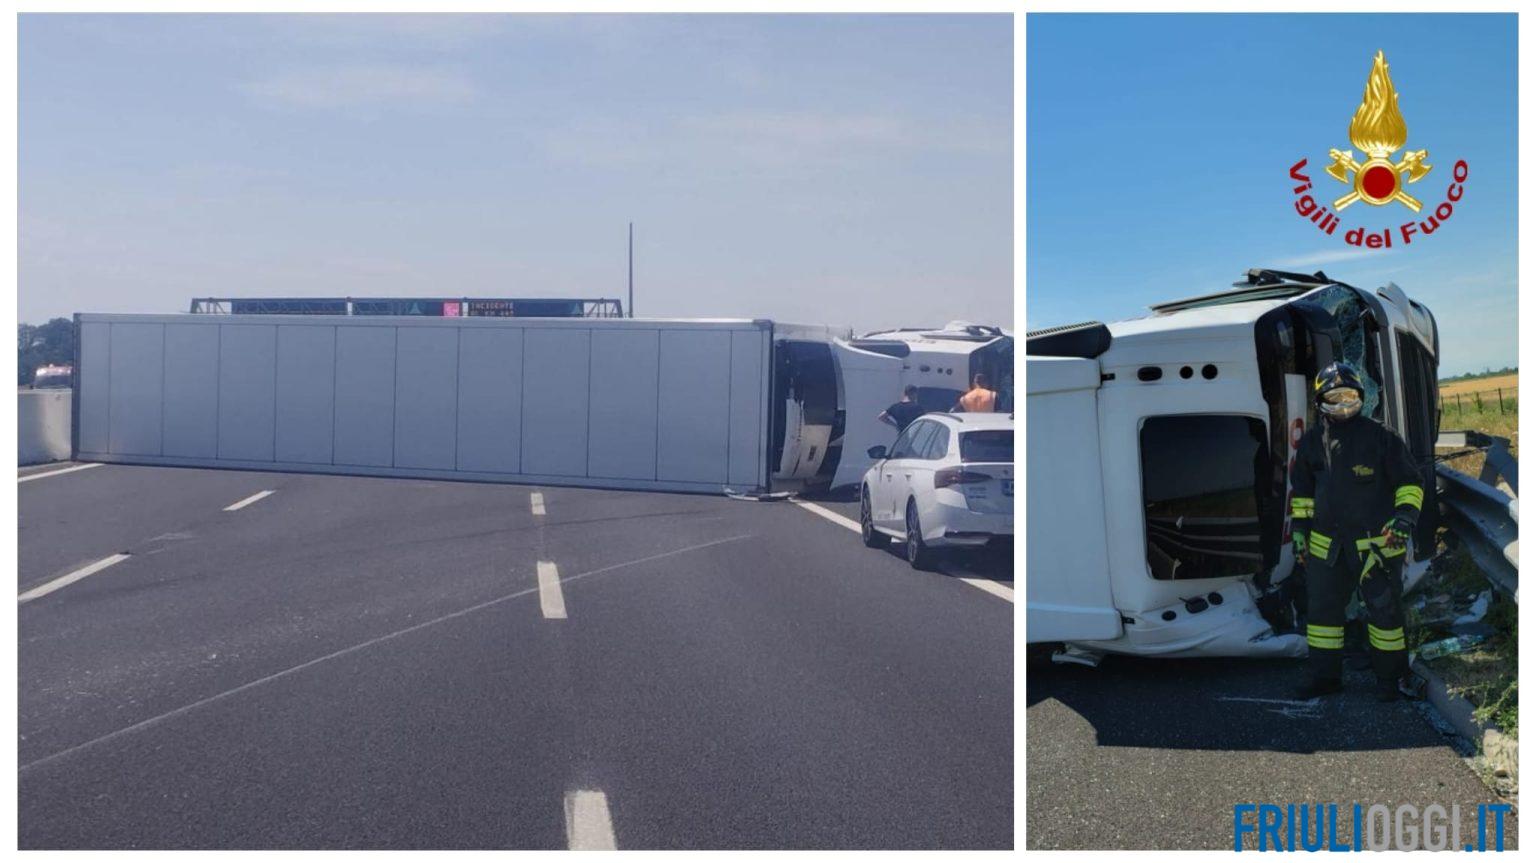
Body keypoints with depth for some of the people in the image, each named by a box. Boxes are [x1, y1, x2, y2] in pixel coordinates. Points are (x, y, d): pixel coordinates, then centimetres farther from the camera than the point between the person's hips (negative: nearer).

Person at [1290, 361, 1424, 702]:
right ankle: (1325, 676, 20)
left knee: (1384, 610, 5)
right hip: (1326, 544, 4)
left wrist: (1405, 513, -12)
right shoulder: (1312, 442, 7)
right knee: (1322, 609, 8)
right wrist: (1299, 527, 12)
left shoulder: (1380, 437, -5)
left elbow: (1410, 481, 0)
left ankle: (1391, 676, 21)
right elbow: (1302, 491, 17)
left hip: (1377, 543, -4)